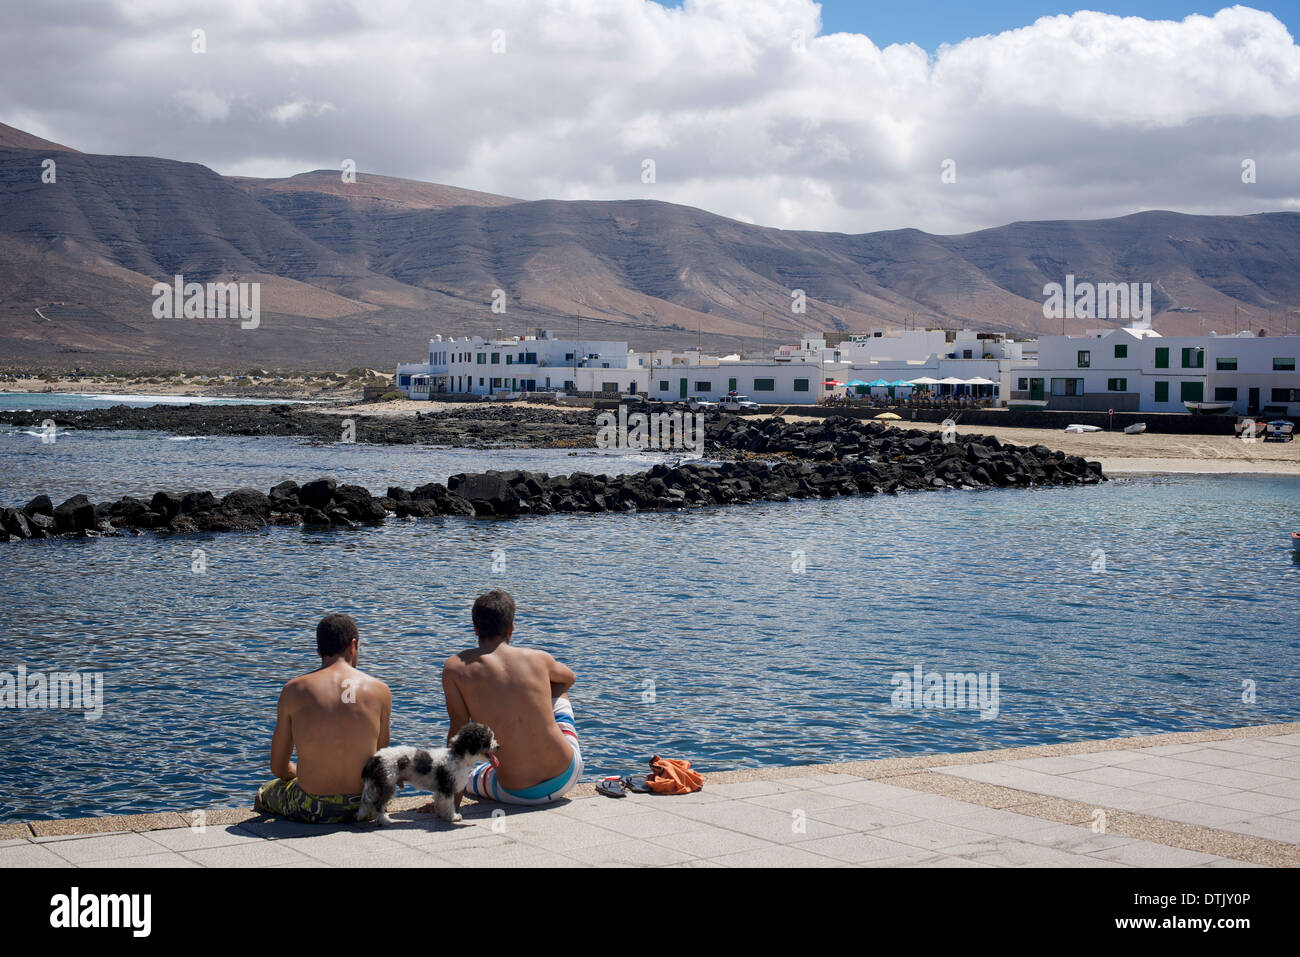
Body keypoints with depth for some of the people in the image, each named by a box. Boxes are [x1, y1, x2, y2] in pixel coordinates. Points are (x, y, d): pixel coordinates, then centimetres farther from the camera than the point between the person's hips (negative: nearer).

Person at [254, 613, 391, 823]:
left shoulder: (294, 690, -4)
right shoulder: (380, 690, -3)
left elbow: (279, 768, 2)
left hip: (312, 810, -1)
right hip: (363, 807, 1)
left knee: (263, 795, 32)